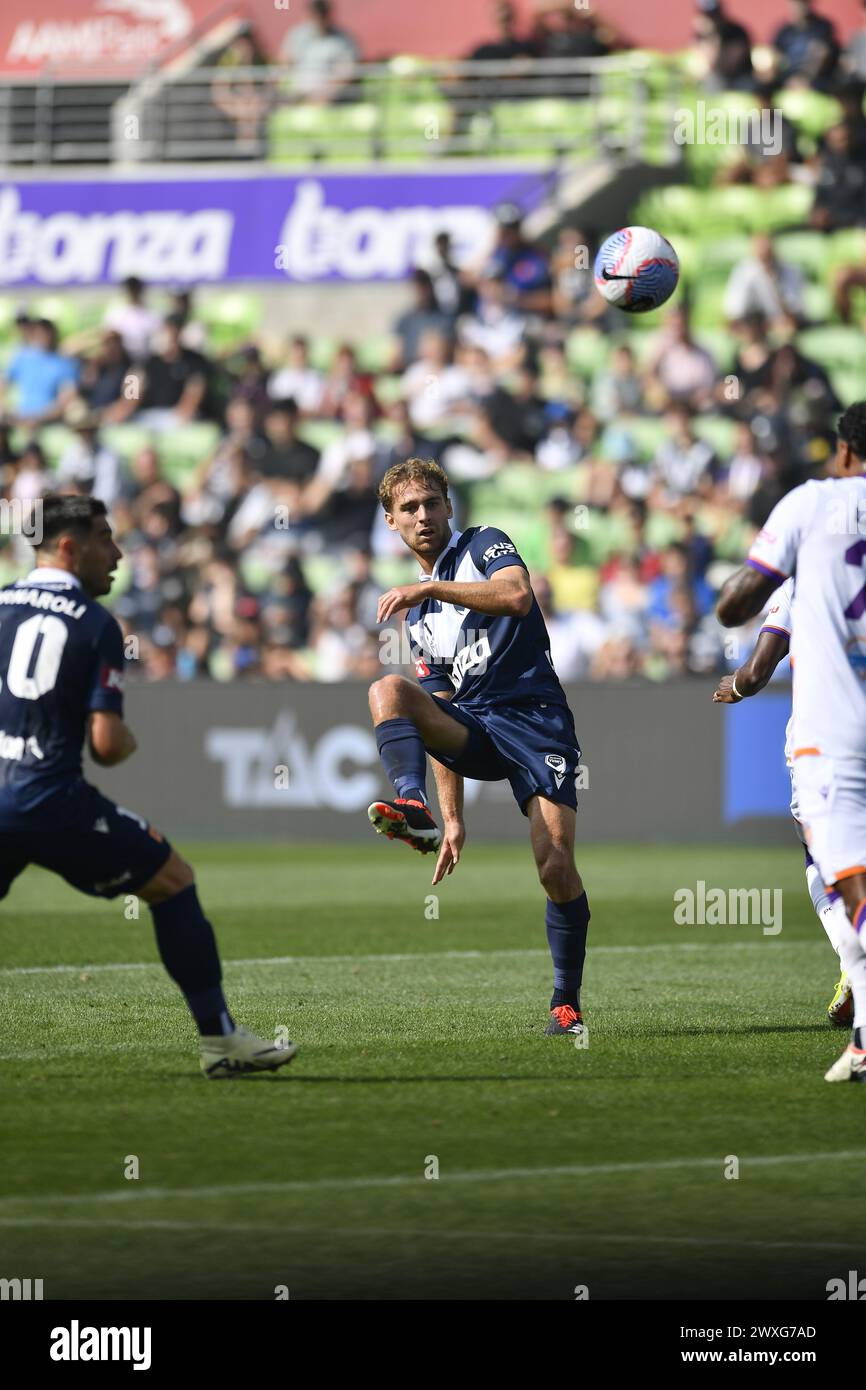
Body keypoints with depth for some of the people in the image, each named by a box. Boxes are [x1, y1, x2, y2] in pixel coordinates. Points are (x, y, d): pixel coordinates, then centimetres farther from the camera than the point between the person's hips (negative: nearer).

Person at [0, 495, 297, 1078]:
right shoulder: (96, 625, -3)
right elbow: (108, 744, -10)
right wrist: (130, 742, 12)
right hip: (52, 799, -4)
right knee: (174, 881, 12)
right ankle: (219, 1039, 12)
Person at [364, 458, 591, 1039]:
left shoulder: (485, 545, 7)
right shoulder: (419, 613, 24)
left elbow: (517, 596, -18)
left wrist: (428, 588, -21)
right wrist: (453, 817, 17)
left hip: (534, 718, -5)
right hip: (472, 730, 5)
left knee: (556, 866, -17)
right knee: (389, 690, -24)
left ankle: (567, 1004, -1)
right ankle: (413, 810, -46)